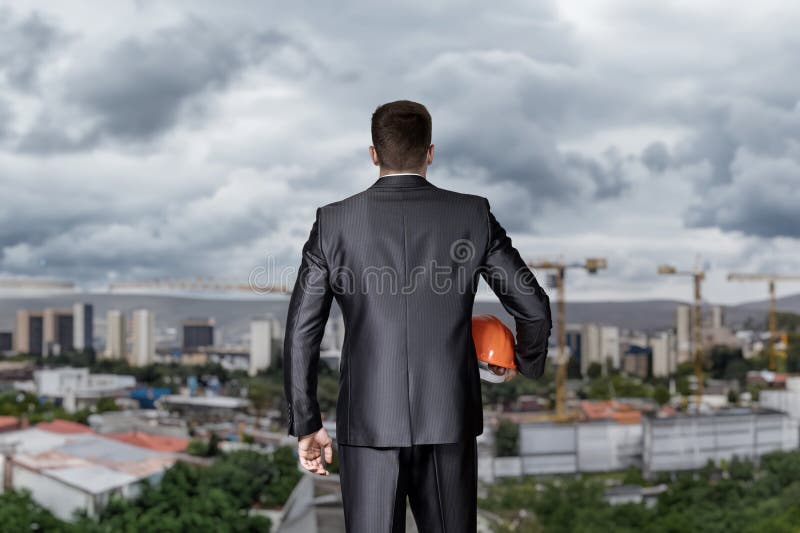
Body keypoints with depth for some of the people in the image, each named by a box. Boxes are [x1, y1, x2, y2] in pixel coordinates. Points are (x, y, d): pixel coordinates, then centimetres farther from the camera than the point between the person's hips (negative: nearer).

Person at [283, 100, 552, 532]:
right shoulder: (473, 215, -1)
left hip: (368, 422, -1)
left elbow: (302, 332, -1)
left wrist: (306, 424, 7)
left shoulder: (333, 222, -1)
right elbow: (534, 308, 2)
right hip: (449, 418, 1)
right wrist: (527, 361, 23)